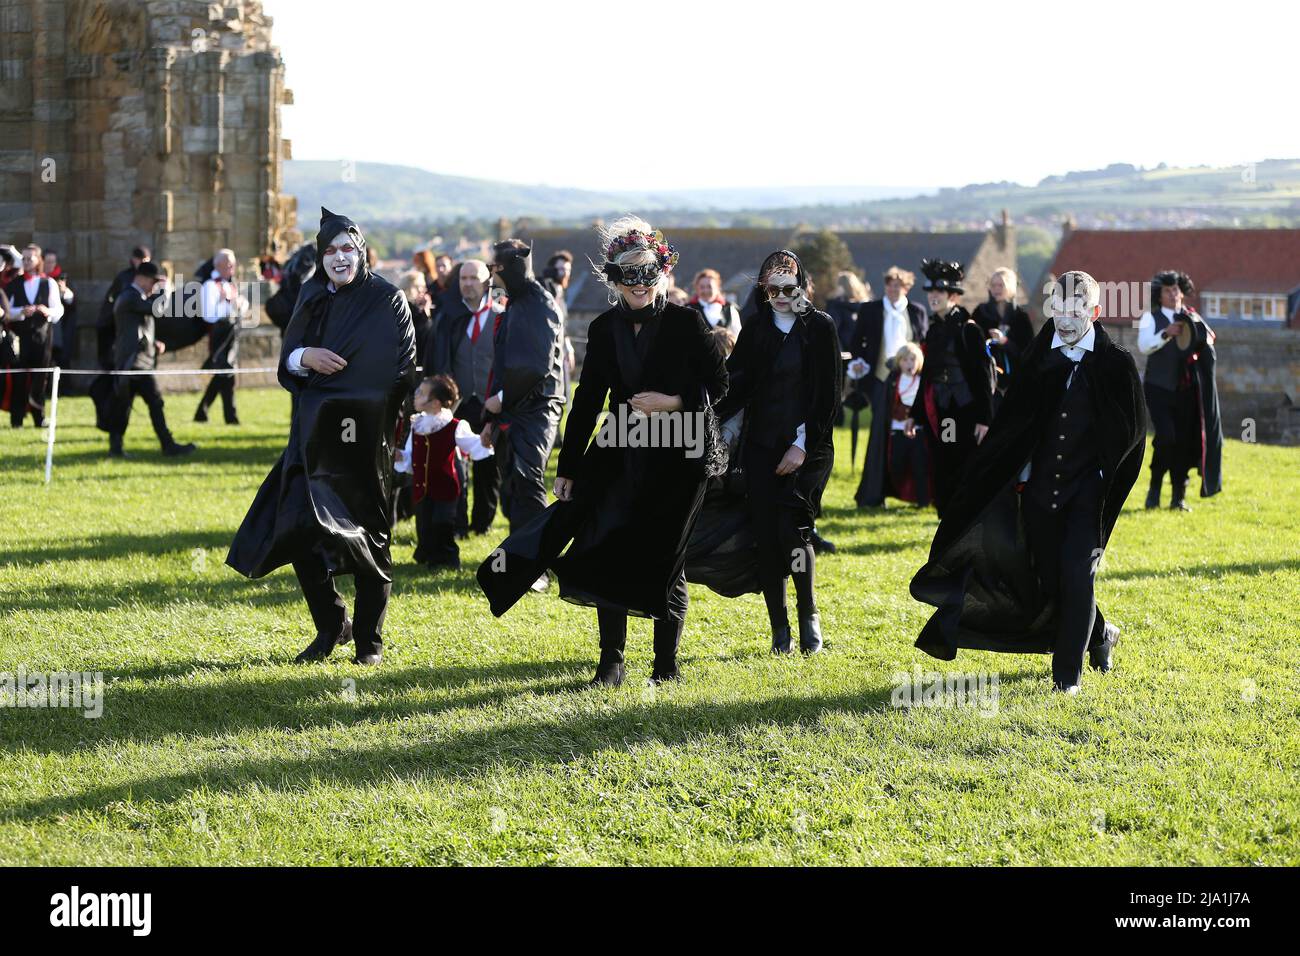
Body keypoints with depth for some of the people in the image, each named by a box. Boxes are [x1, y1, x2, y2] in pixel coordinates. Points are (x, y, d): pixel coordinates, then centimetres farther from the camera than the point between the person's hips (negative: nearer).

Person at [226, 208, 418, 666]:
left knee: (368, 535, 1)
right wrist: (304, 357, -12)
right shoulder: (313, 299, 11)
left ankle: (369, 640, 14)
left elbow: (403, 371, -6)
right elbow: (285, 359, 10)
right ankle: (332, 625, 15)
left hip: (365, 438, -4)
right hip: (315, 434, 4)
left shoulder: (387, 300, -3)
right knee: (297, 528, -4)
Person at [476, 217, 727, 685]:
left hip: (676, 459, -4)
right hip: (619, 456, 4)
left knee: (662, 562, 0)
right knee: (608, 555, -2)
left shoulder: (686, 323, -5)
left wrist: (672, 403, -16)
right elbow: (587, 401, 10)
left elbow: (717, 385, -1)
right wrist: (568, 467, 10)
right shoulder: (604, 329, 7)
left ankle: (666, 664, 14)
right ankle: (611, 661, 7)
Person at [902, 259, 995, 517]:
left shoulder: (969, 329, -8)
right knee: (943, 482, 7)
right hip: (937, 417, 7)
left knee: (965, 477, -5)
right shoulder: (934, 330, 13)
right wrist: (915, 415, 19)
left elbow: (983, 376, -10)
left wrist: (984, 418, -15)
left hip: (963, 415, -7)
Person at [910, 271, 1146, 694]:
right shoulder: (1038, 359, 5)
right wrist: (1019, 477, 4)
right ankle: (1100, 635, 36)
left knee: (1076, 574, -13)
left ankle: (1068, 672, -4)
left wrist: (1100, 467, -5)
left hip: (1087, 489, -4)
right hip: (1040, 485, 4)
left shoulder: (1116, 364, -4)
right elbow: (1013, 422, 9)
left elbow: (1132, 430, 2)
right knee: (1049, 576, 10)